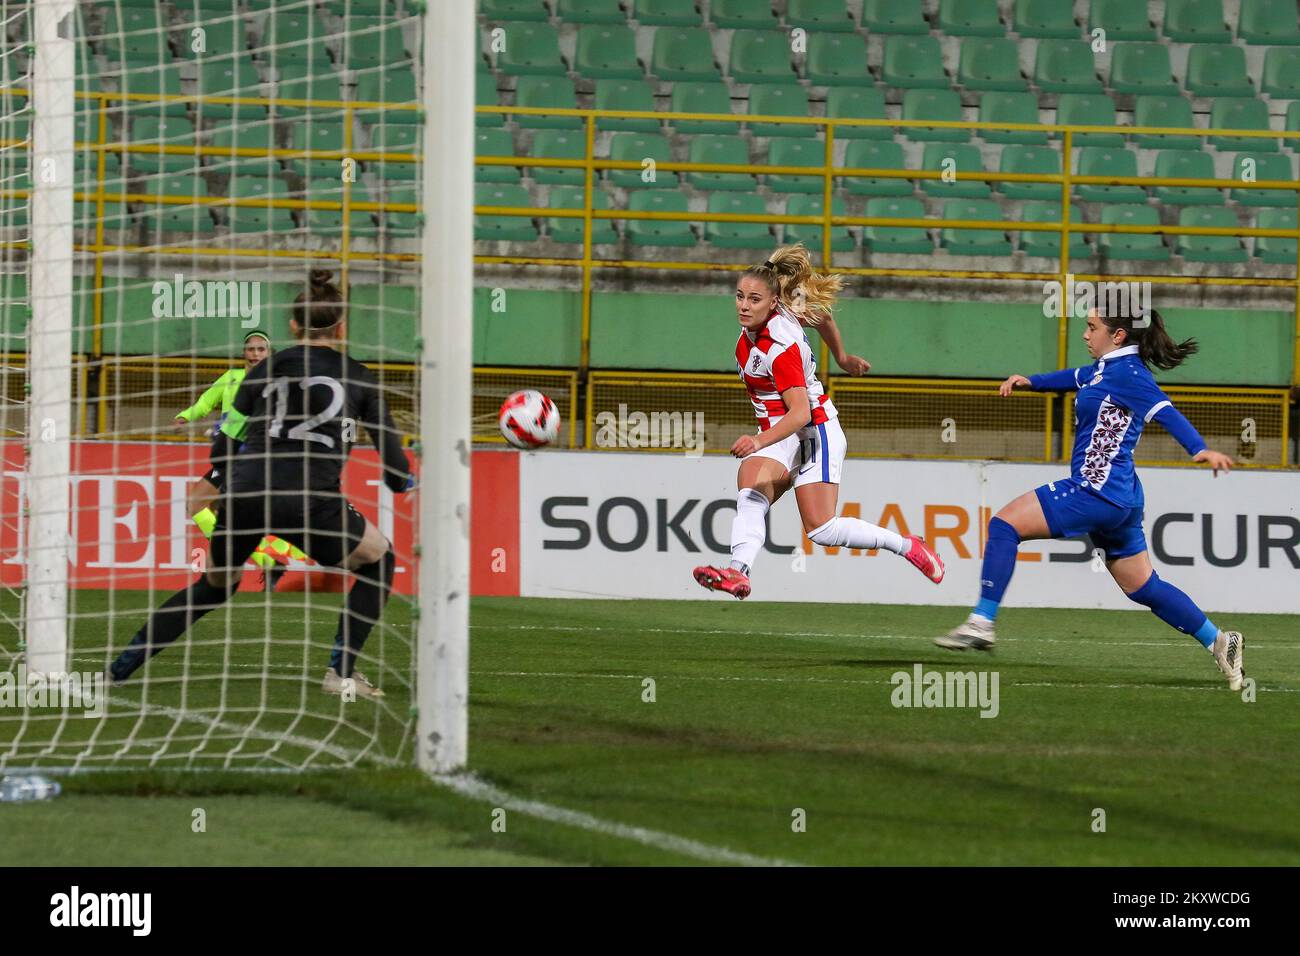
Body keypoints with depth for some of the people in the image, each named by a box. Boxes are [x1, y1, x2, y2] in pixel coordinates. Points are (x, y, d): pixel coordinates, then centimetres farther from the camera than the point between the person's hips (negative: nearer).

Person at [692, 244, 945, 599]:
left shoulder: (781, 347, -26)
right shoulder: (783, 311, -3)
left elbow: (800, 413, -31)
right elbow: (821, 315, 17)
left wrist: (761, 442, -46)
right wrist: (842, 357, 35)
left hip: (812, 432, -8)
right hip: (776, 434, 8)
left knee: (821, 530, -12)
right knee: (750, 494, -22)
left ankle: (907, 545, 9)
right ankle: (738, 572, -45)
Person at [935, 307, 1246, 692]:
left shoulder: (1127, 373, -13)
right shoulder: (1106, 369, 15)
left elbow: (1164, 411, -27)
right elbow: (1077, 378, 37)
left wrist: (1200, 449, -41)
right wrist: (1031, 381, 27)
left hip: (1096, 491, -10)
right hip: (1120, 500, 10)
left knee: (1004, 524, -8)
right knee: (1144, 588, 17)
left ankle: (981, 624, -11)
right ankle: (1219, 642, 17)